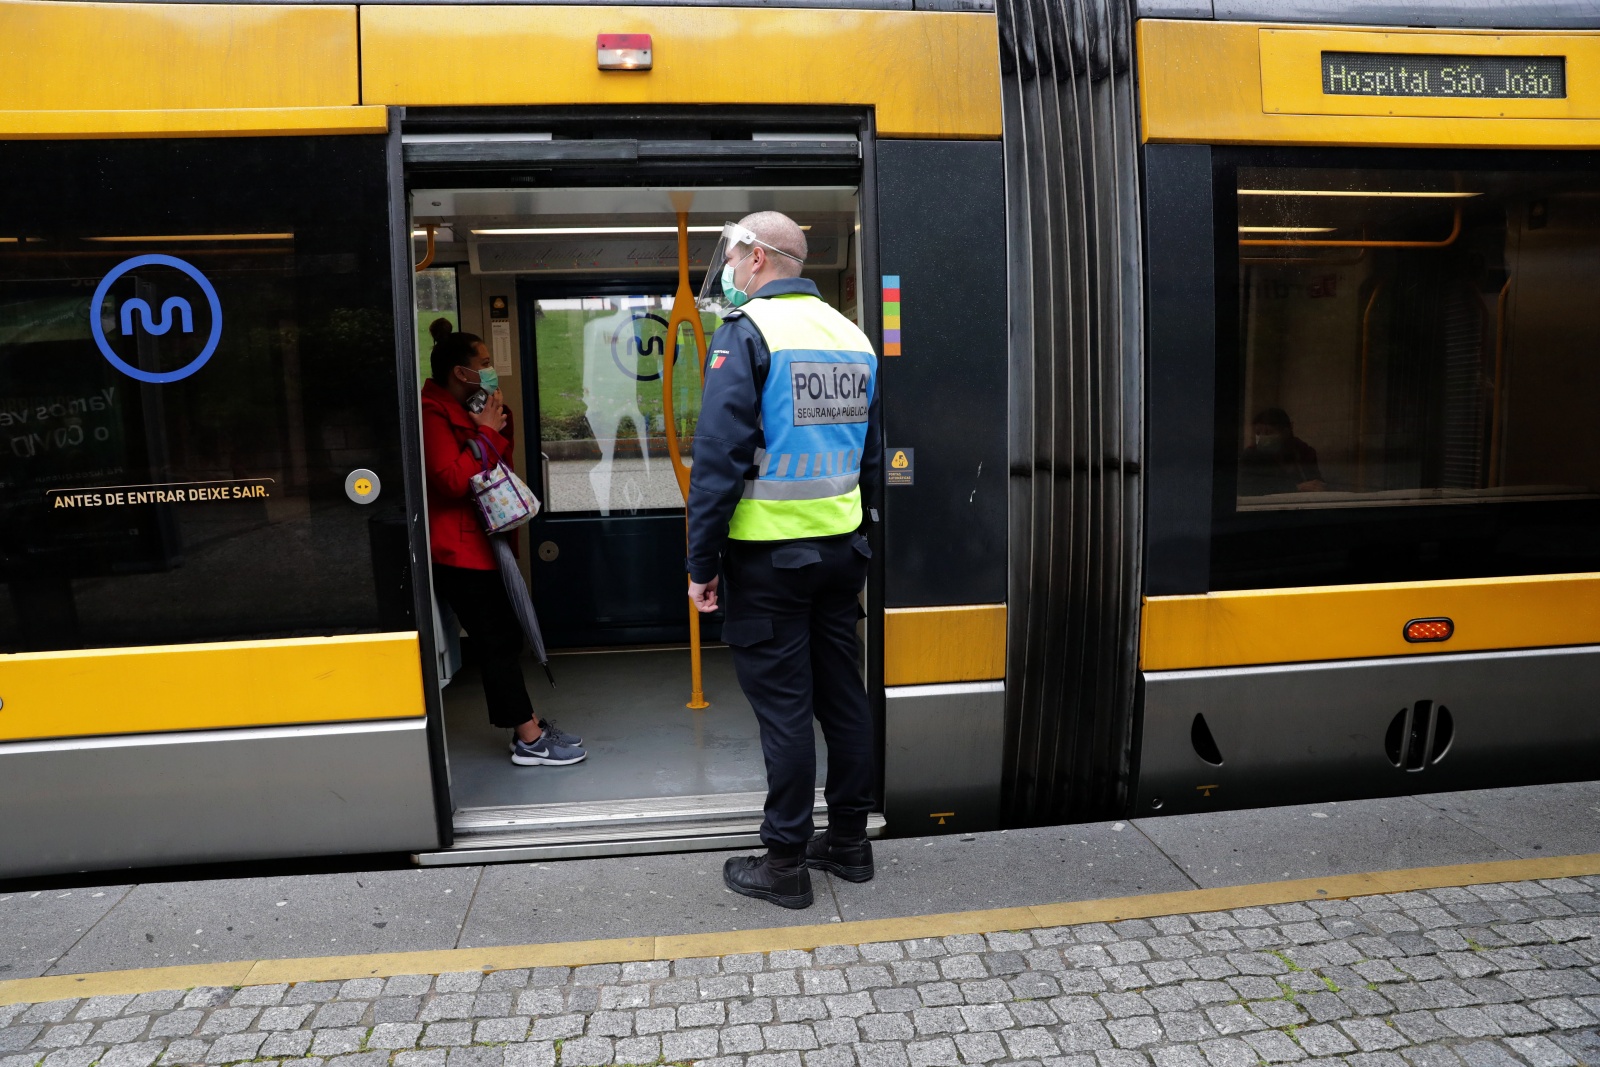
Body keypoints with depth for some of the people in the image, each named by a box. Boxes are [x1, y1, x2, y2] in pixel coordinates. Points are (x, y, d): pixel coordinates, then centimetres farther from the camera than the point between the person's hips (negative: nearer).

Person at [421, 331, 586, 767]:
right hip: (460, 550, -10)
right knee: (499, 641, -7)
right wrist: (487, 432, -17)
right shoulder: (433, 414, -16)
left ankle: (526, 725, 21)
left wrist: (498, 426, 0)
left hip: (481, 543, 10)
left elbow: (501, 466, 18)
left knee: (503, 638, 13)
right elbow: (453, 479, -26)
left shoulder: (466, 410, 16)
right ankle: (529, 740, -1)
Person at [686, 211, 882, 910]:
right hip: (840, 549, 7)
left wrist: (702, 562, -11)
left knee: (782, 706, 1)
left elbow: (720, 455, -16)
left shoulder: (746, 331, -10)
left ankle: (785, 863, 13)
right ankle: (849, 843, 26)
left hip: (769, 556, -7)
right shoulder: (852, 335, 12)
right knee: (842, 695, 14)